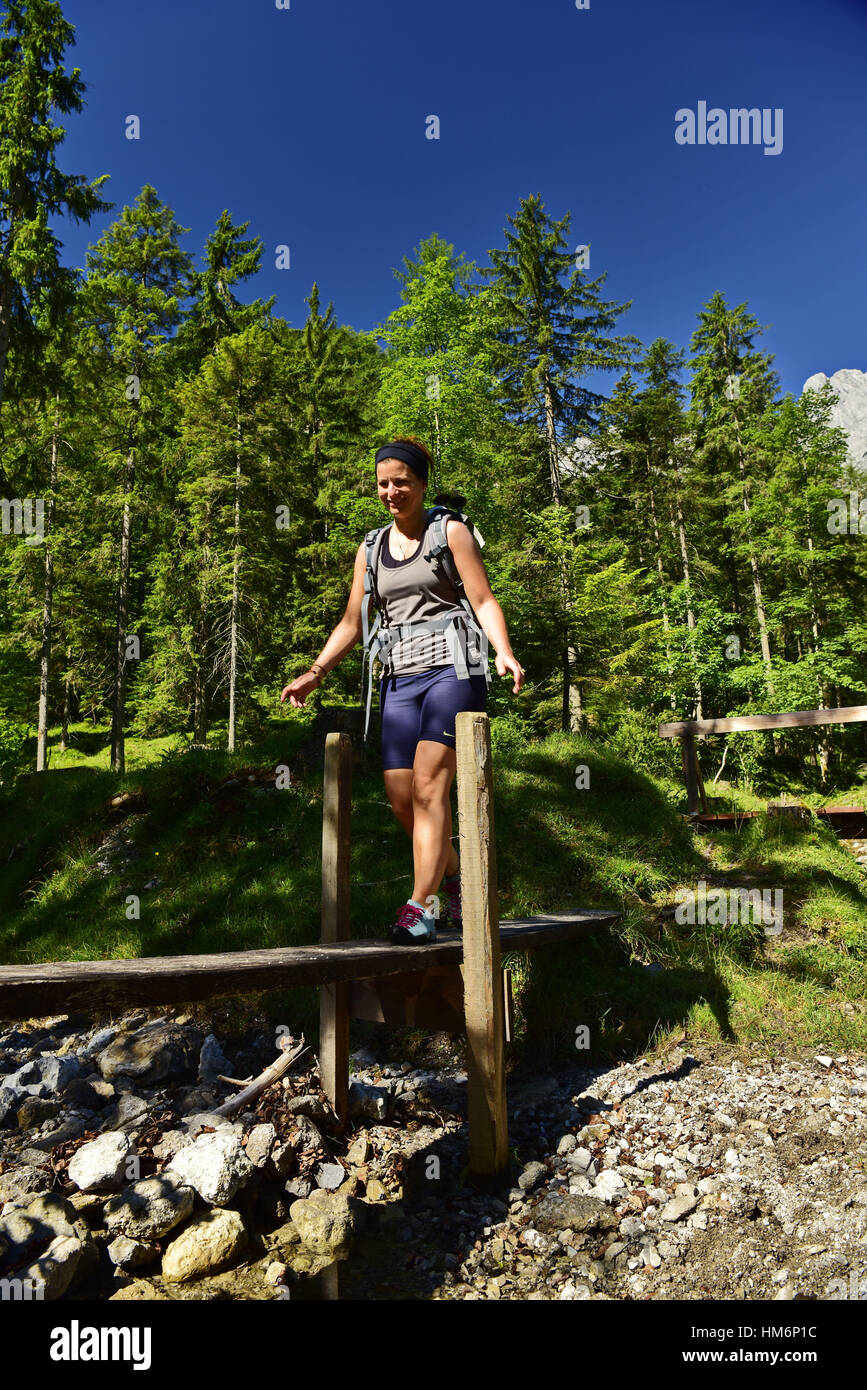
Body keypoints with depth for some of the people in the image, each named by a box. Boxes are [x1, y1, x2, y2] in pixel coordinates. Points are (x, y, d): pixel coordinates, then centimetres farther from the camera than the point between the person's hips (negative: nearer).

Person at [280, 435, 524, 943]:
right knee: (401, 797, -1)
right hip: (401, 675, 5)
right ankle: (457, 874, 23)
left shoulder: (451, 531, 6)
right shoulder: (371, 549, 19)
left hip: (452, 667, -5)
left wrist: (505, 653, -19)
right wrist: (316, 672, 6)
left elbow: (484, 601, -2)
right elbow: (352, 623, 18)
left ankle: (421, 906, -11)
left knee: (428, 786, -17)